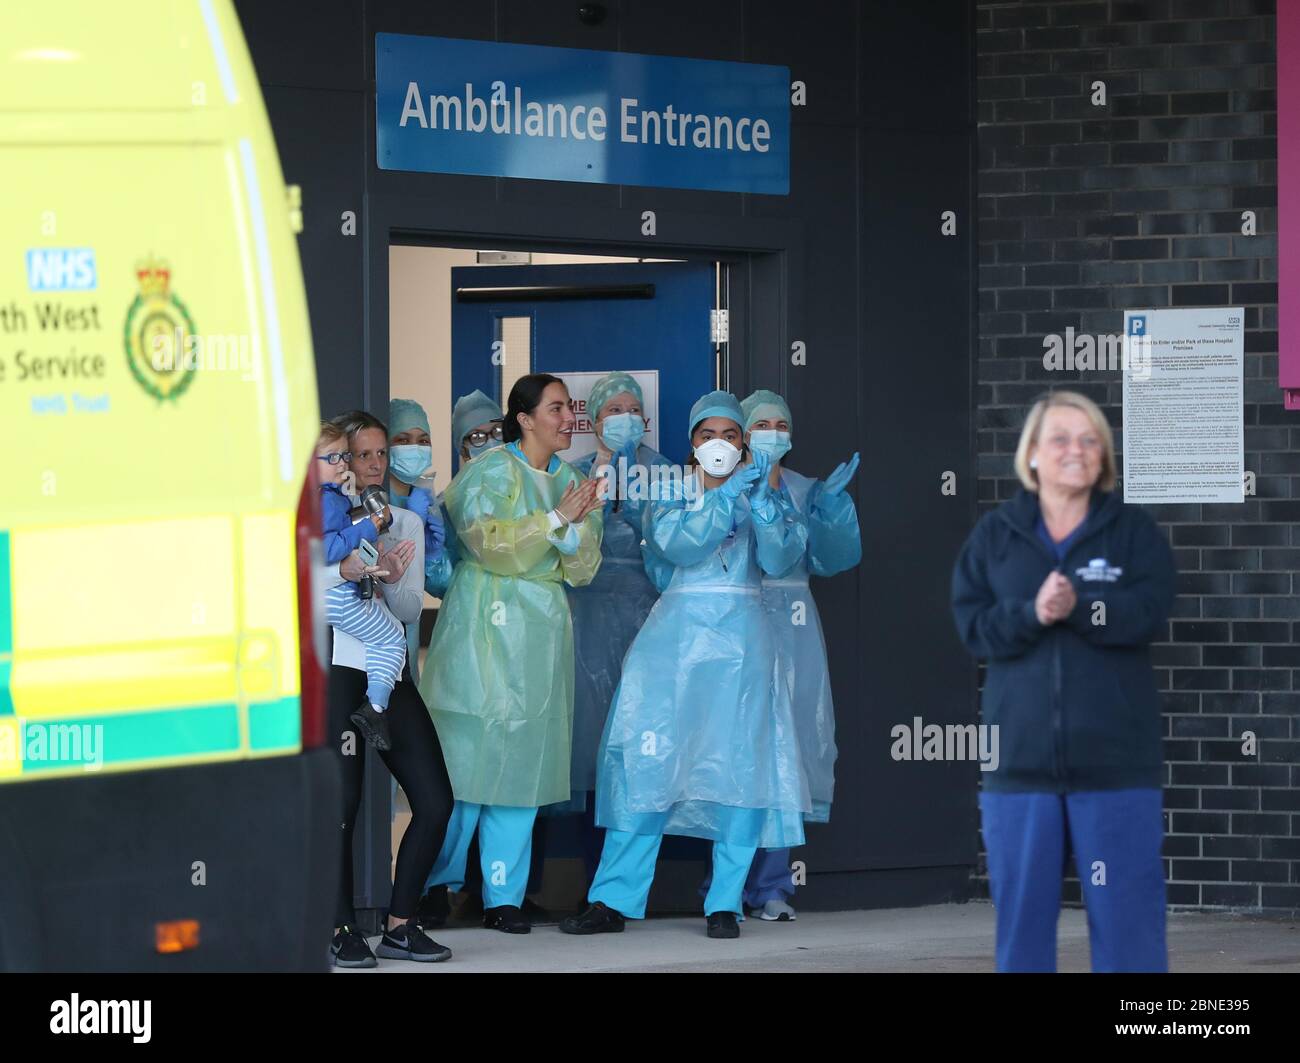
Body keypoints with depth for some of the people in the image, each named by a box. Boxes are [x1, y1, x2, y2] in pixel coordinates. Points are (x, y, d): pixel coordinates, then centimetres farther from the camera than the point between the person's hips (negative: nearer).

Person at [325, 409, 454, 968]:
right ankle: (342, 930, 4)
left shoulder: (406, 522, 16)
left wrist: (392, 577, -14)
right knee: (341, 803, -7)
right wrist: (345, 570, -30)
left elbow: (410, 608, 7)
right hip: (335, 668, -5)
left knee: (435, 802, -1)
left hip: (389, 671, 5)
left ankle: (400, 926, 9)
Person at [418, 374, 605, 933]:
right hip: (487, 630, -6)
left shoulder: (570, 481, 14)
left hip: (542, 635, 6)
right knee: (470, 755, -6)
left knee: (526, 760, 2)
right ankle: (440, 886, 5)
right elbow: (494, 547, -15)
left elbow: (581, 569, 9)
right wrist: (556, 517, -17)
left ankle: (503, 897, 5)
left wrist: (578, 525, -9)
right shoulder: (489, 472, -3)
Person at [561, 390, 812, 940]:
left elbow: (781, 559, -5)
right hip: (676, 635, -1)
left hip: (741, 639, 1)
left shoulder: (769, 496, 12)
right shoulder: (669, 494, 11)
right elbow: (678, 544, -9)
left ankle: (725, 904, 1)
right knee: (648, 763, -6)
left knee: (741, 765, -6)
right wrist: (728, 497, -19)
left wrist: (761, 502, -18)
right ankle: (614, 901, -3)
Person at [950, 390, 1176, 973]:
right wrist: (1032, 613, -20)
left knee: (1126, 910, -2)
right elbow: (972, 625, -2)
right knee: (1022, 907, 5)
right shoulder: (994, 535, 9)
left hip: (1115, 759, -1)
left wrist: (1078, 606, -24)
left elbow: (1150, 612, -10)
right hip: (1021, 757, 1)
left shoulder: (1134, 531, 5)